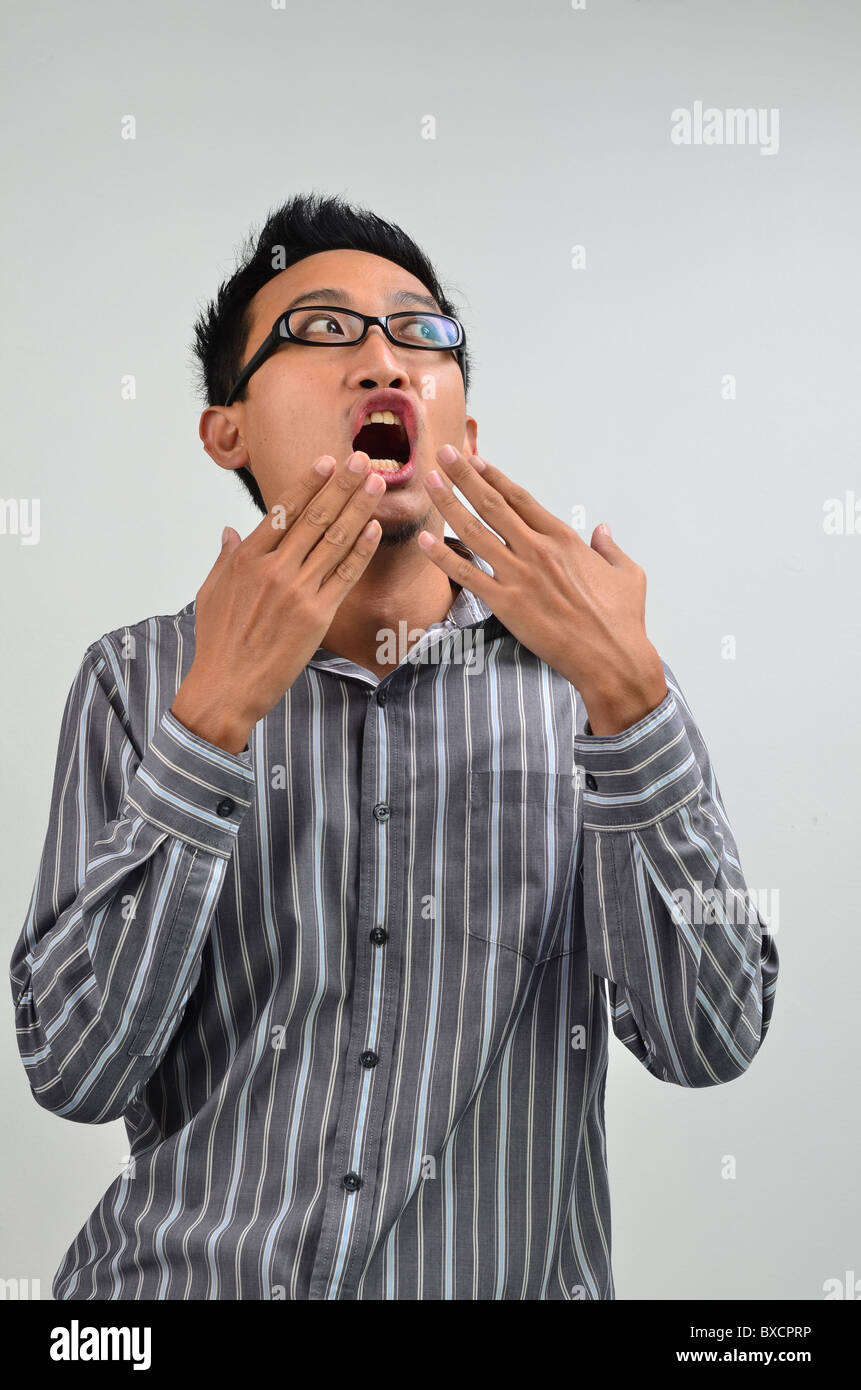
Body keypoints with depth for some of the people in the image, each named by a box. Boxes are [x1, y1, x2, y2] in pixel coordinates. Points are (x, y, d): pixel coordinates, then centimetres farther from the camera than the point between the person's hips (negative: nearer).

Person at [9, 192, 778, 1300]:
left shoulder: (583, 672, -6)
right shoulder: (137, 680, -6)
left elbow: (709, 1041, -14)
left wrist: (626, 691, -24)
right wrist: (217, 715, -24)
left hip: (505, 1274, 1)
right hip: (187, 1272, 0)